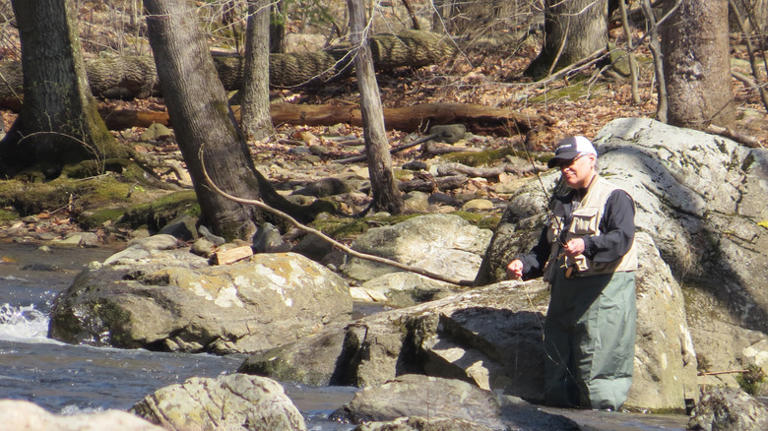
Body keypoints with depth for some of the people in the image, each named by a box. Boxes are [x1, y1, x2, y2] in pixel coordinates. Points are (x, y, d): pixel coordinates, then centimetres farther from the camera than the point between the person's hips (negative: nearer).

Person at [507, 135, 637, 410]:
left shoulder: (614, 198, -1)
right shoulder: (562, 204, 25)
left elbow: (622, 238, -17)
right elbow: (545, 250, 26)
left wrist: (586, 245, -32)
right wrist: (524, 264, 6)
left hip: (603, 293, -8)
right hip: (564, 292, 8)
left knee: (595, 362, -13)